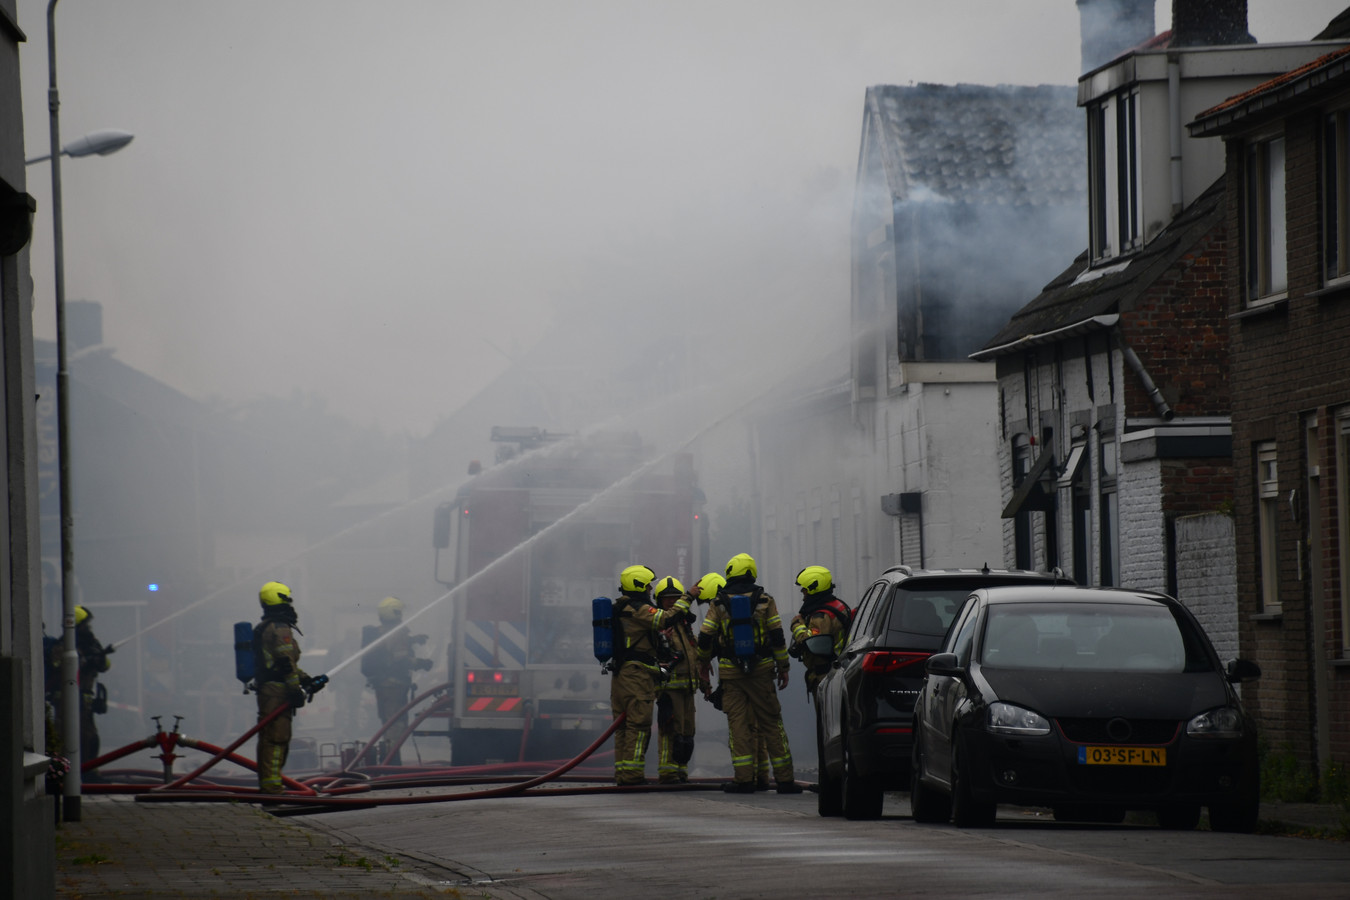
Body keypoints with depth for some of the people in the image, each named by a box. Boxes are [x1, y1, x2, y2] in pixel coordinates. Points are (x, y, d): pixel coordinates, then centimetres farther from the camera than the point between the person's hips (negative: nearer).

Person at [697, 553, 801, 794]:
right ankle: (784, 778, 3)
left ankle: (743, 779, -7)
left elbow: (705, 637, 2)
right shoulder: (765, 600, 1)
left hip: (731, 672, 0)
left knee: (738, 722, 1)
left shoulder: (720, 604, 1)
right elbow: (777, 637, -2)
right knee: (770, 722, 4)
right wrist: (783, 667, 6)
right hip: (761, 670, 1)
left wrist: (704, 661, 21)